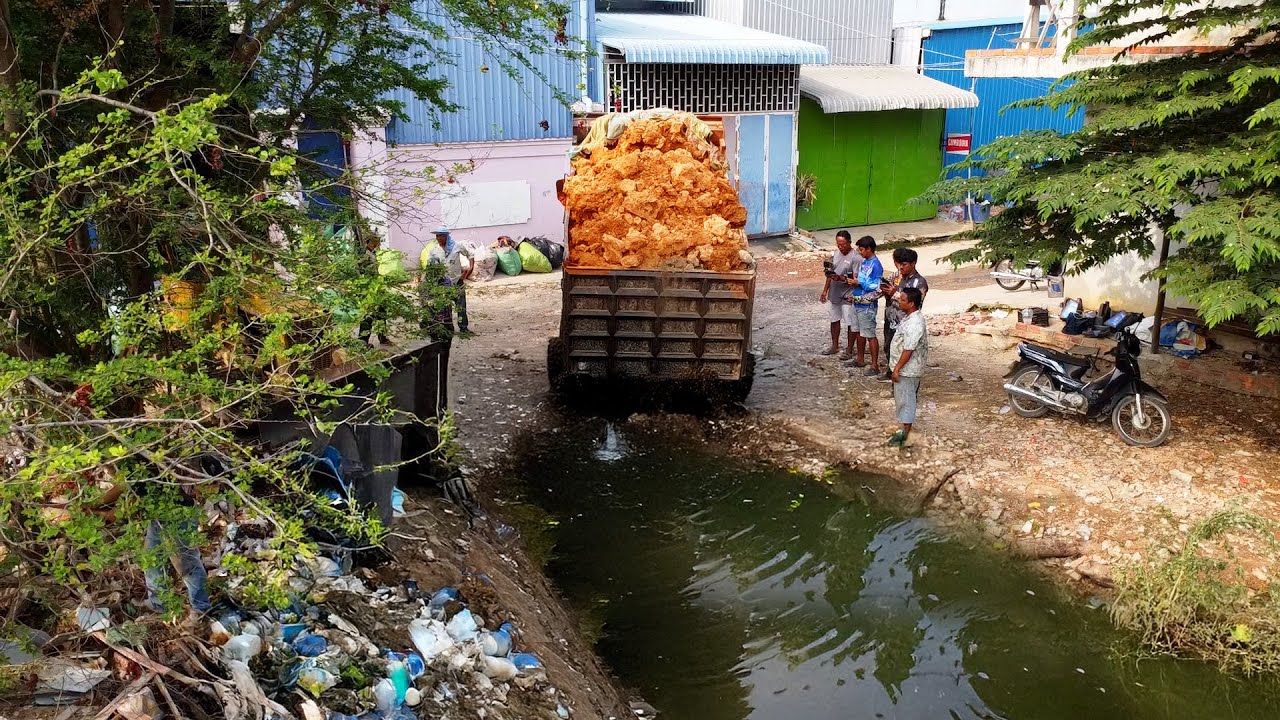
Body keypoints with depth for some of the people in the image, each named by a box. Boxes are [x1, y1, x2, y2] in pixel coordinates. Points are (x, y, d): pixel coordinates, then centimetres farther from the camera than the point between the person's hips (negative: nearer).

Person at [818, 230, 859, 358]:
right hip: (833, 294, 7)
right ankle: (835, 345, 35)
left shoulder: (855, 258, -18)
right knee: (834, 320, 19)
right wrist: (825, 291, 9)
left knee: (850, 323, 6)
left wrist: (841, 278, -33)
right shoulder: (835, 254, 3)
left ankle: (850, 350, 19)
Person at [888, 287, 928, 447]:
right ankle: (905, 429, 29)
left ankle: (906, 434, 11)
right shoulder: (910, 316, 5)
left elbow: (908, 350, -27)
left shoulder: (914, 324, -27)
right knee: (903, 399, 18)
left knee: (905, 401, 1)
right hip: (905, 367, 10)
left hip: (907, 369, -10)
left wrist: (897, 369, -21)